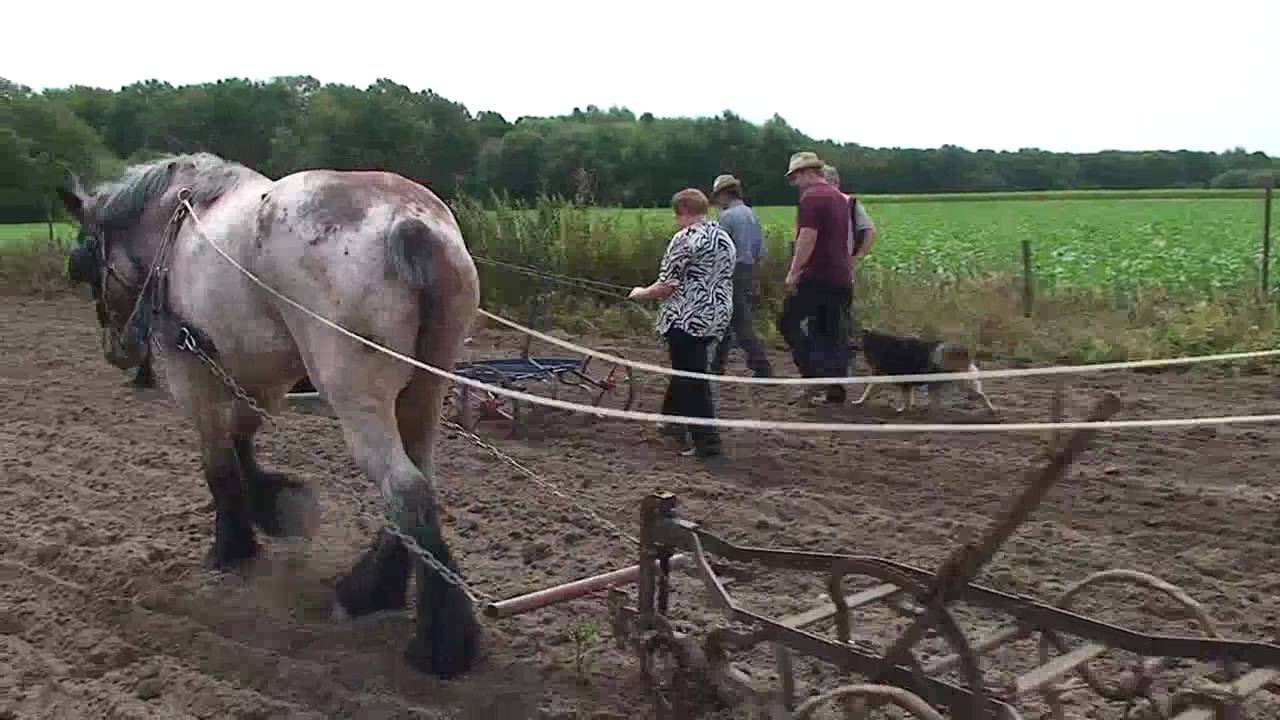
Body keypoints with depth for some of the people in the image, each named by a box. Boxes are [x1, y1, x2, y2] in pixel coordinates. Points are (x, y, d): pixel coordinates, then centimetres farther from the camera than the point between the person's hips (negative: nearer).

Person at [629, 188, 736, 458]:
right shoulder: (725, 238, 11)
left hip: (687, 319, -8)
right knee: (687, 369, 22)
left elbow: (667, 286, -15)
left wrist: (641, 293, 3)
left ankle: (706, 440, -2)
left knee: (692, 380, -2)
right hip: (719, 315, 8)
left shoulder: (685, 239, -14)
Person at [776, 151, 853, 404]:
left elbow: (808, 237, -20)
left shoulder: (811, 197, -10)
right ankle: (836, 388, 7)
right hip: (841, 277, 9)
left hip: (816, 276, -9)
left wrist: (793, 272, -19)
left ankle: (815, 373, -10)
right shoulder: (840, 197, 19)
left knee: (788, 321, 0)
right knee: (834, 333, 9)